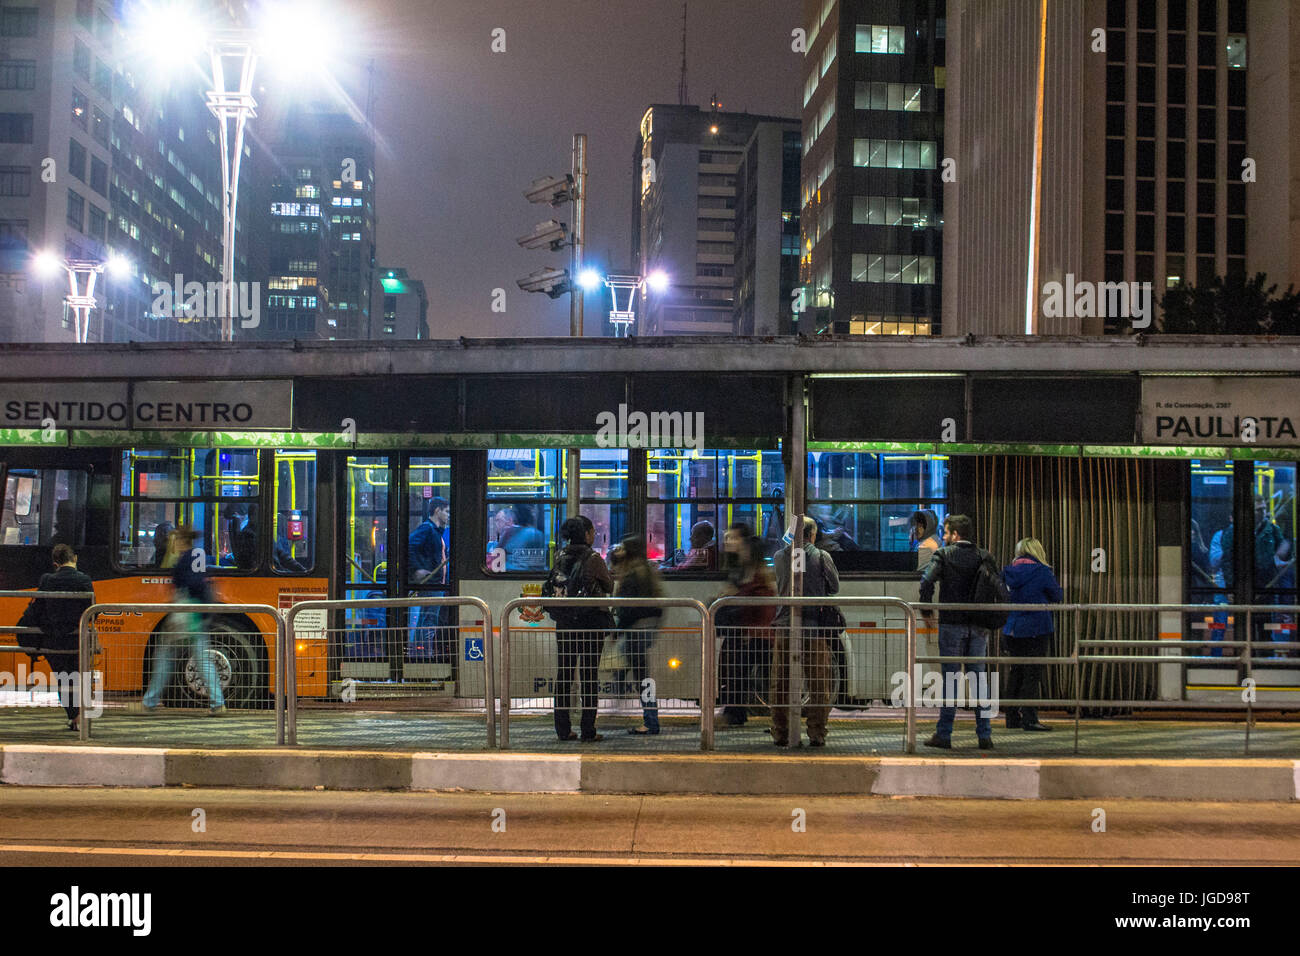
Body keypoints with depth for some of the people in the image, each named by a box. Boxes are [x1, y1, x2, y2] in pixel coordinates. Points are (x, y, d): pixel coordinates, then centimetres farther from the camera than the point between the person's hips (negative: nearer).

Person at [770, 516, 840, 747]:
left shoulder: (779, 557, 3)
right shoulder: (821, 557, -4)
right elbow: (835, 587, 5)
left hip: (785, 627, 2)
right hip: (815, 627, -2)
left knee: (780, 685, 9)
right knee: (818, 685, 5)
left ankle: (780, 734, 10)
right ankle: (817, 734, 4)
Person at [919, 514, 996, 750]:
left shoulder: (943, 555, -2)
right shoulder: (984, 557, 8)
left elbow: (927, 580, -15)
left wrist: (926, 610, -4)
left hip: (951, 624, -3)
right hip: (979, 625, 3)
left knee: (950, 678, 1)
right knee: (979, 678, 8)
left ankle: (944, 734, 1)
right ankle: (985, 735, 6)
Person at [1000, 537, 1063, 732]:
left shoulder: (1008, 571, 5)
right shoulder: (1042, 572, -9)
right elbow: (1058, 596, 0)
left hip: (1012, 629, 5)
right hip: (1036, 629, -5)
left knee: (1016, 672, 13)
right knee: (1033, 673, -3)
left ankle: (1012, 718, 15)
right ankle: (1029, 718, -6)